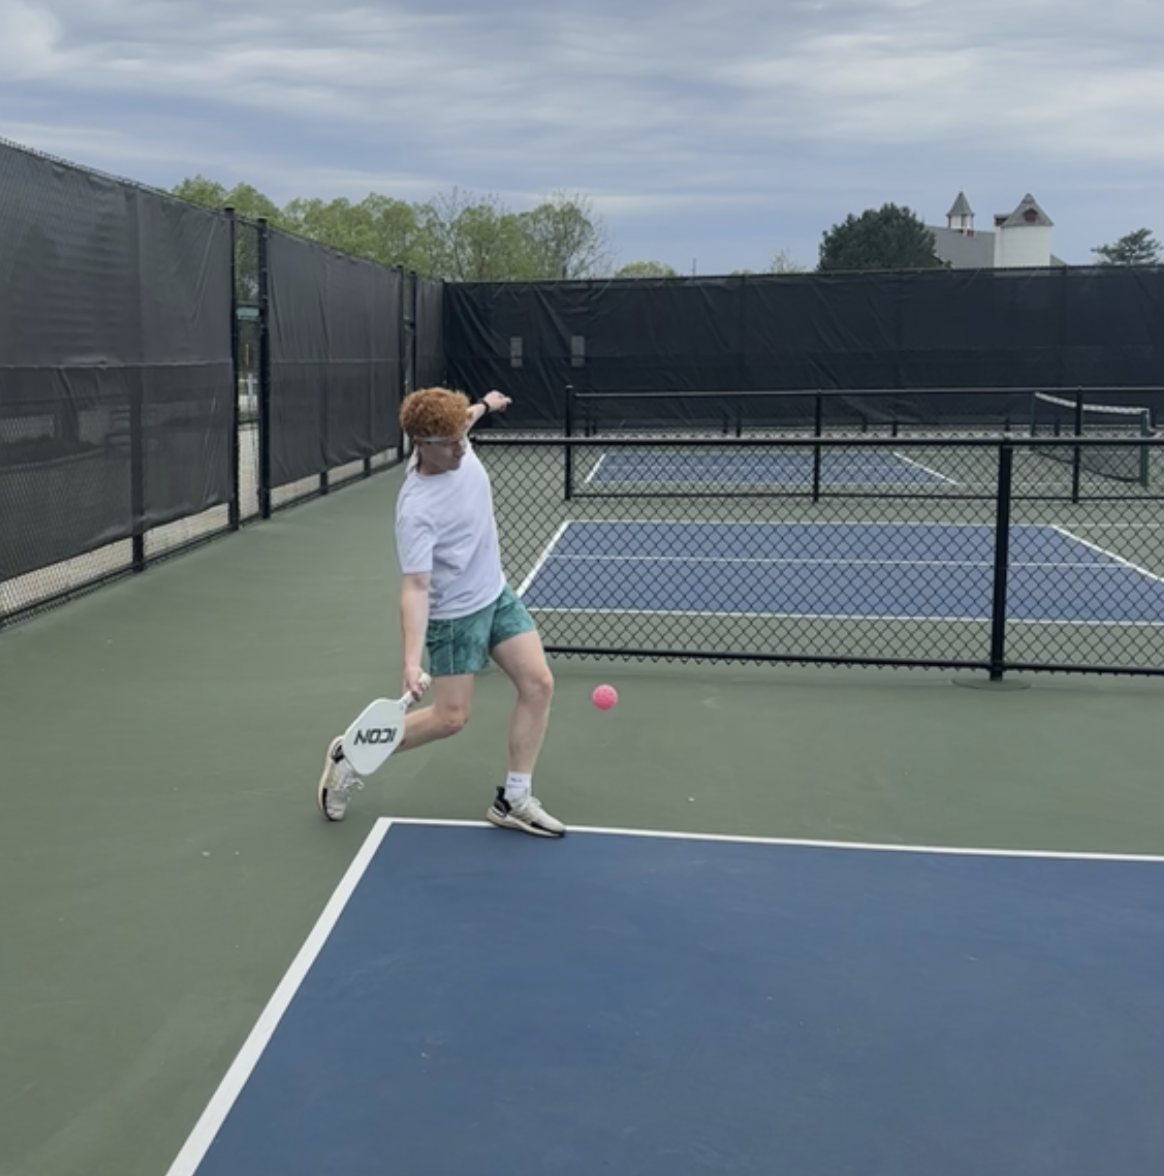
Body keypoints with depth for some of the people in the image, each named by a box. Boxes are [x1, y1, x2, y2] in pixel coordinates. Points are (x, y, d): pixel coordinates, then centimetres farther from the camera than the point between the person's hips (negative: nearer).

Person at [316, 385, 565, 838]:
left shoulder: (452, 445, -11)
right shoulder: (417, 510, -32)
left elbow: (460, 421, 16)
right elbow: (415, 588, -34)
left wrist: (485, 404, 37)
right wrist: (412, 660, -42)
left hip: (497, 593, 8)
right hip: (456, 614, -8)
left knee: (538, 685, -1)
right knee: (450, 717, 0)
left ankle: (513, 800, 8)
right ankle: (349, 757, 20)